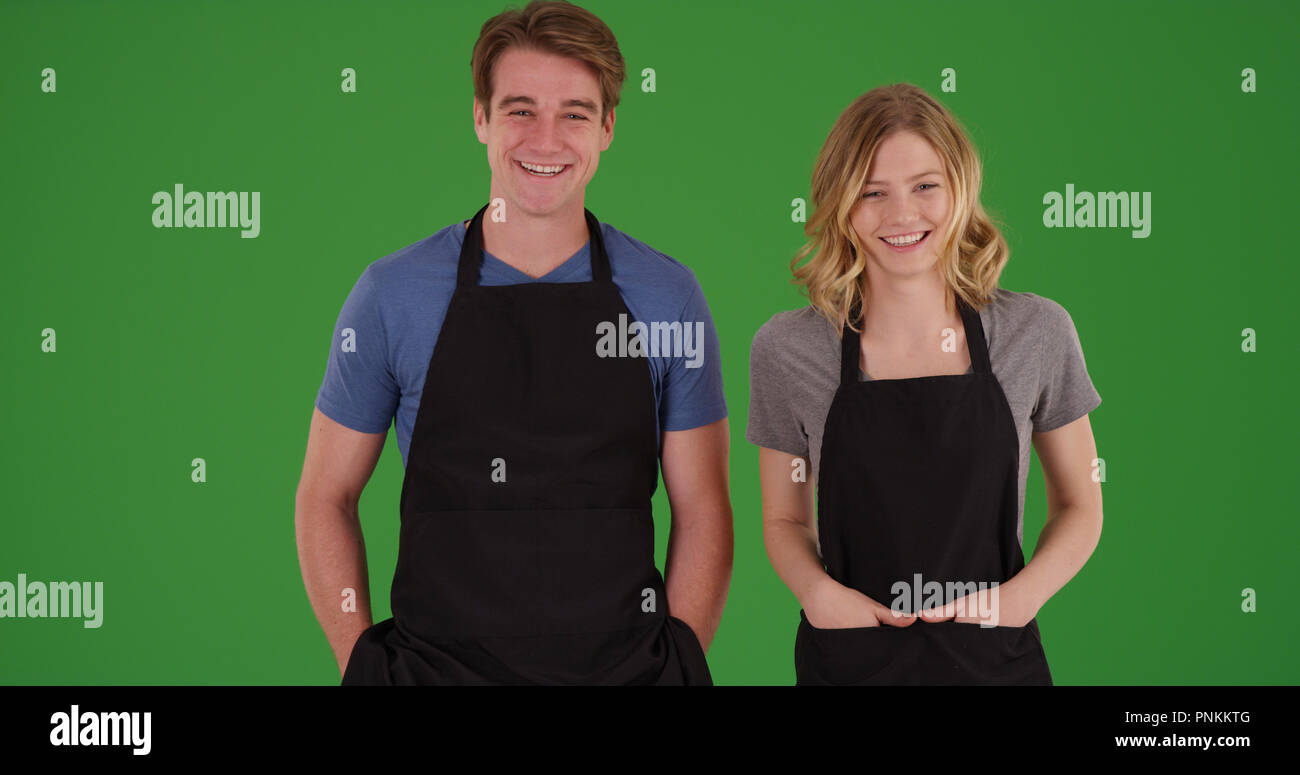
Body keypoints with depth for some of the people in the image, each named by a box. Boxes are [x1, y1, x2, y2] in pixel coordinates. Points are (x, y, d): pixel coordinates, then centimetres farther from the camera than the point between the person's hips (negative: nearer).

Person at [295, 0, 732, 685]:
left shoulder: (668, 297, -1)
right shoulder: (391, 294, -3)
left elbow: (701, 510, 2)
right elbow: (326, 497, 2)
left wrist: (680, 661, -7)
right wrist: (362, 660, -6)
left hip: (627, 667, 1)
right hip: (436, 665, 0)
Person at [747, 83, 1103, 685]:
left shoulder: (1037, 333, -3)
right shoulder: (787, 349, -5)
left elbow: (1079, 507, 6)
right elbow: (785, 521, 6)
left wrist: (1022, 596, -10)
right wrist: (817, 592, -13)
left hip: (995, 658, 1)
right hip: (848, 660, 0)